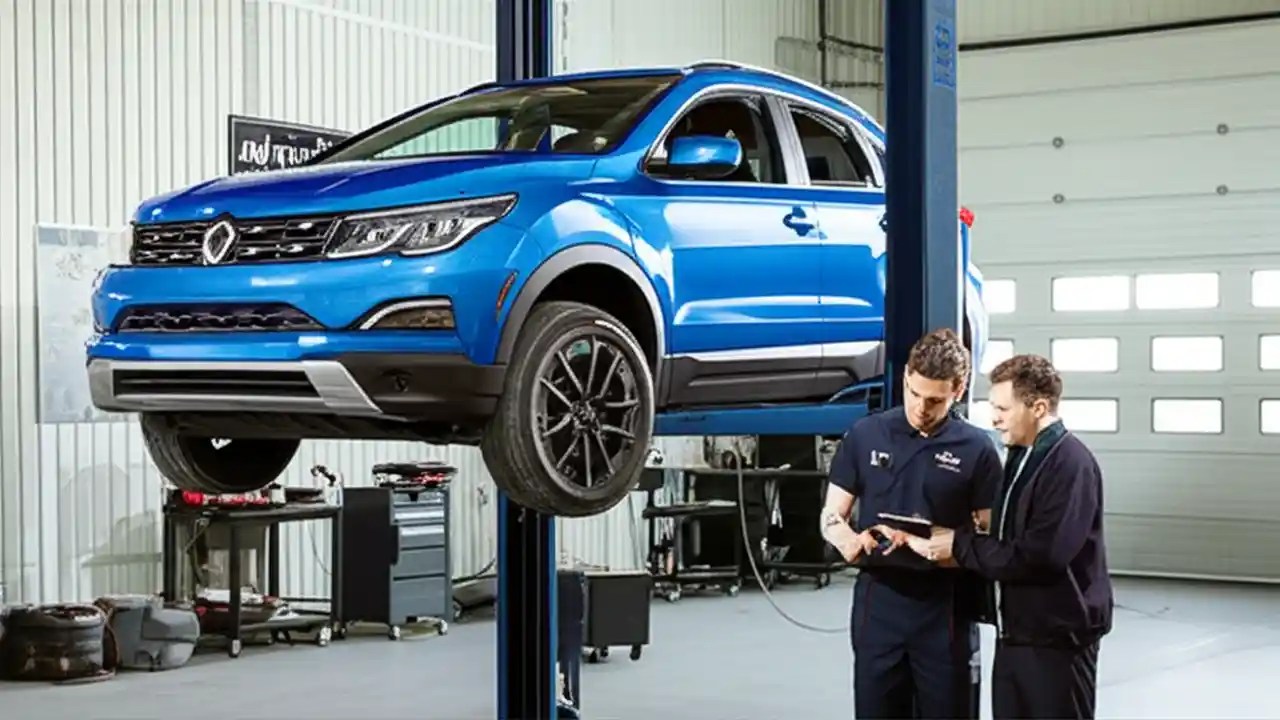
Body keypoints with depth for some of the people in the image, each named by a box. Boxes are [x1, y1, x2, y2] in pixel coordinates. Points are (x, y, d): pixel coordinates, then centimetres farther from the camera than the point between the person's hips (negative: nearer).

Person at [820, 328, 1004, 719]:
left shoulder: (977, 449, -2)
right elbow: (831, 516, 6)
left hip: (944, 606, -1)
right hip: (878, 601, 2)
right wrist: (849, 541, -17)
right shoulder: (864, 435, 3)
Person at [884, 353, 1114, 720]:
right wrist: (941, 544, -3)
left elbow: (1040, 556, -25)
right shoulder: (1021, 456, 11)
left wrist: (960, 545, -17)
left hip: (1058, 636, -8)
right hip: (1016, 632, 9)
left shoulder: (1071, 464, -18)